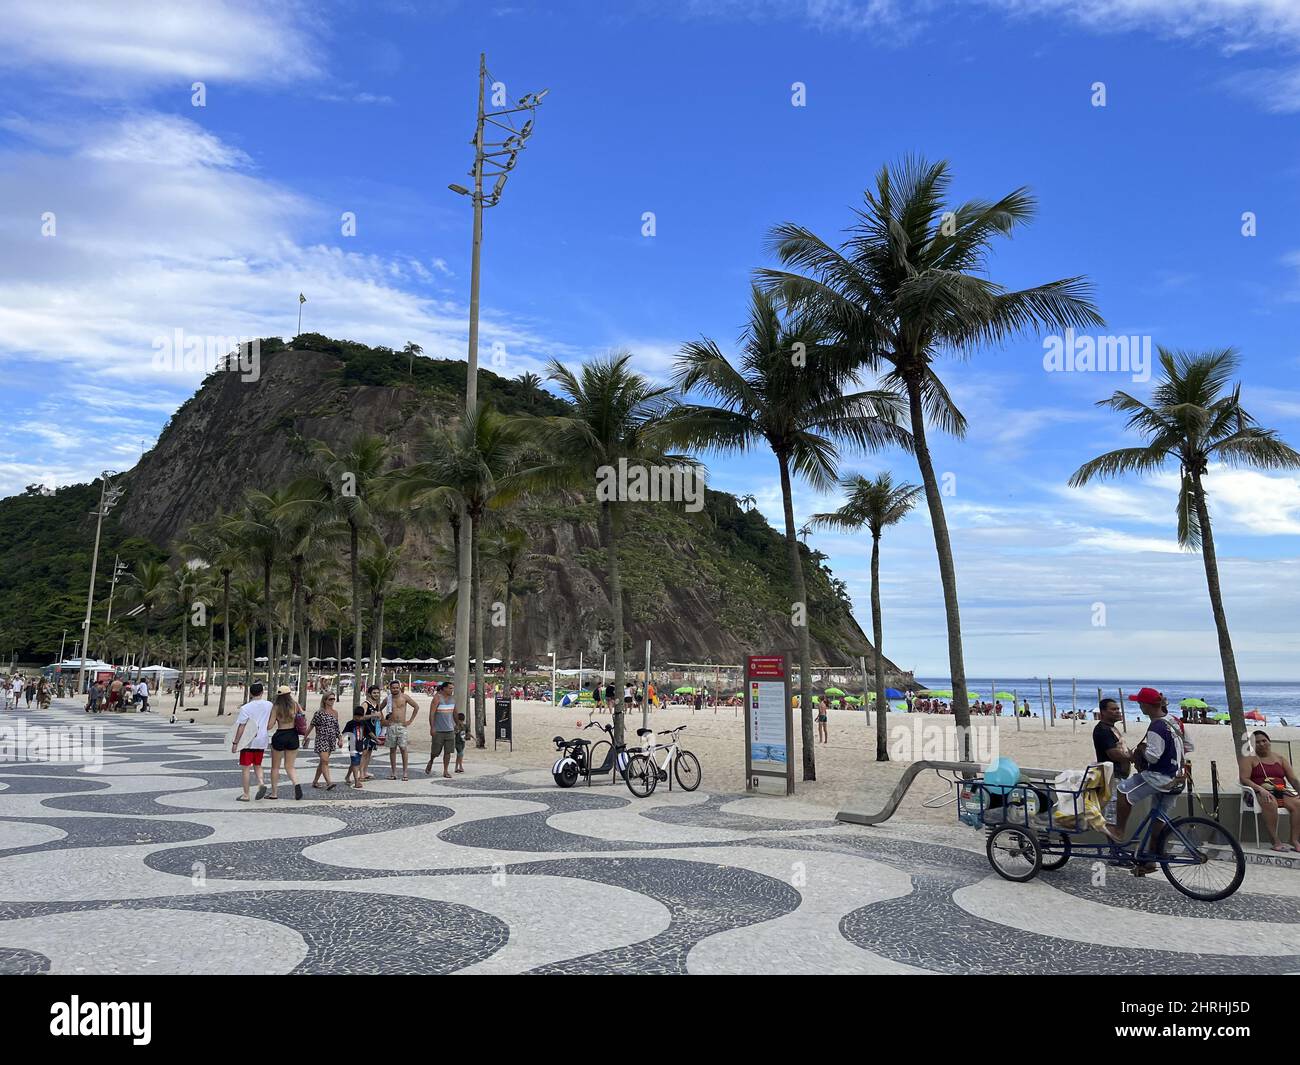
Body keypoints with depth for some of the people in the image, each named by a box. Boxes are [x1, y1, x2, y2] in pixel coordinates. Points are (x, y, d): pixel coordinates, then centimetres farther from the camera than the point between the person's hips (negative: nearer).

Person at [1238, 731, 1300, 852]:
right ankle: (1276, 841, -35)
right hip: (1260, 793, -4)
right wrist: (1260, 789, -21)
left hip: (1281, 792, 4)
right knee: (1270, 803, -37)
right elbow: (1244, 779, -5)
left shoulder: (1280, 758, 20)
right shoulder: (1249, 758, 7)